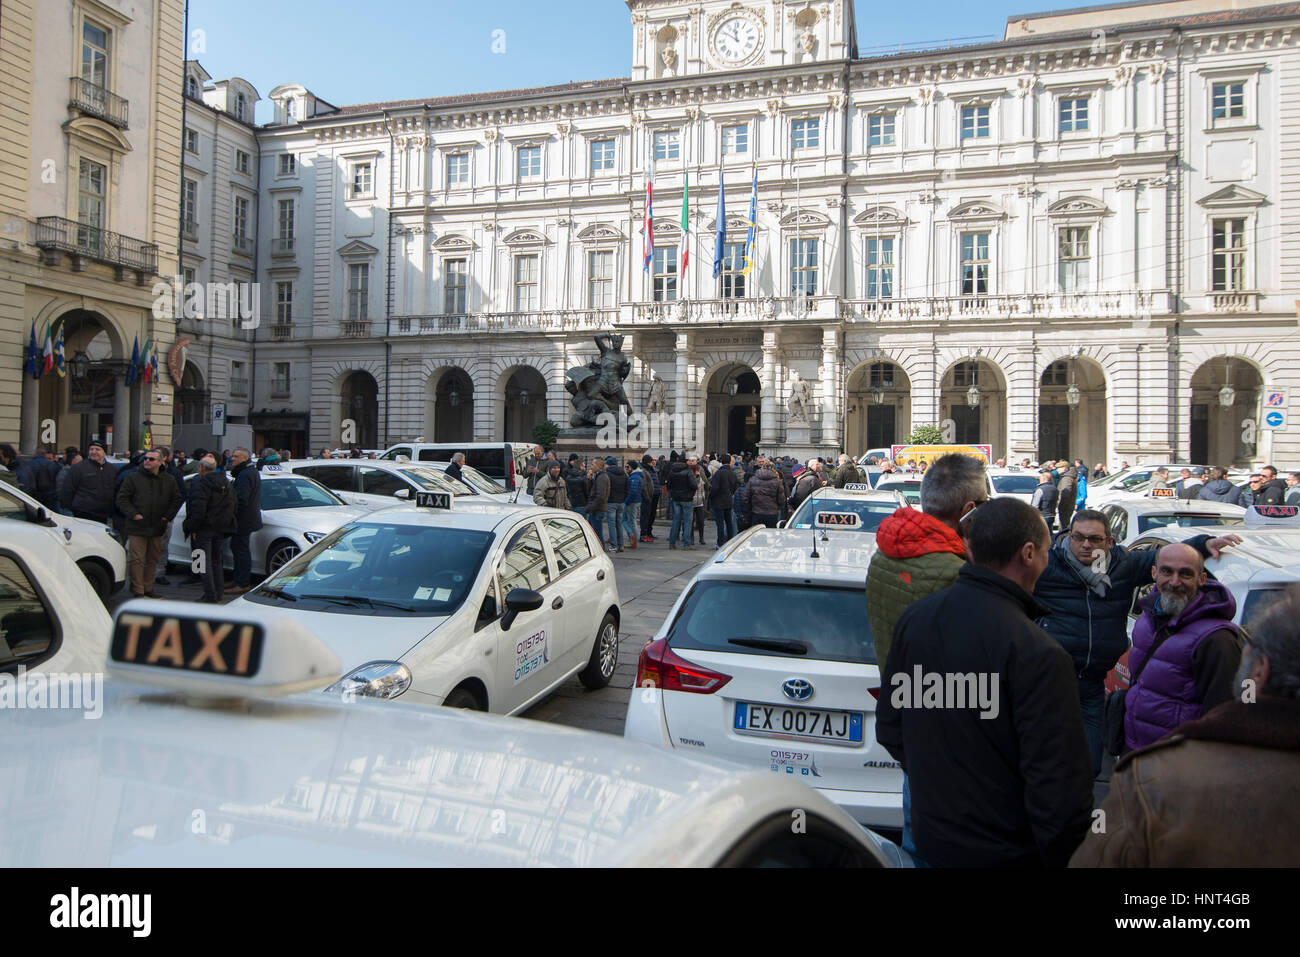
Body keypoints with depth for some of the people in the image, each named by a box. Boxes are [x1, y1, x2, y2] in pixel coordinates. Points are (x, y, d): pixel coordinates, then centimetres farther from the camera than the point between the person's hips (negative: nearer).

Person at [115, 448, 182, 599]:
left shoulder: (169, 481, 9)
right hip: (137, 527, -4)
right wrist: (133, 514, -11)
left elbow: (176, 499, 17)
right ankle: (138, 591, -2)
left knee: (152, 559, 10)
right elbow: (122, 498, 0)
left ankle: (148, 589, 20)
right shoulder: (133, 478, 0)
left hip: (157, 528, 4)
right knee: (138, 559, -5)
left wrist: (167, 516, 6)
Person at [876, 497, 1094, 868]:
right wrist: (1064, 857, -9)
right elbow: (1059, 788, -25)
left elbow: (888, 727, 6)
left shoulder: (914, 617, -5)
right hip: (1007, 851, -6)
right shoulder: (1038, 655, -26)